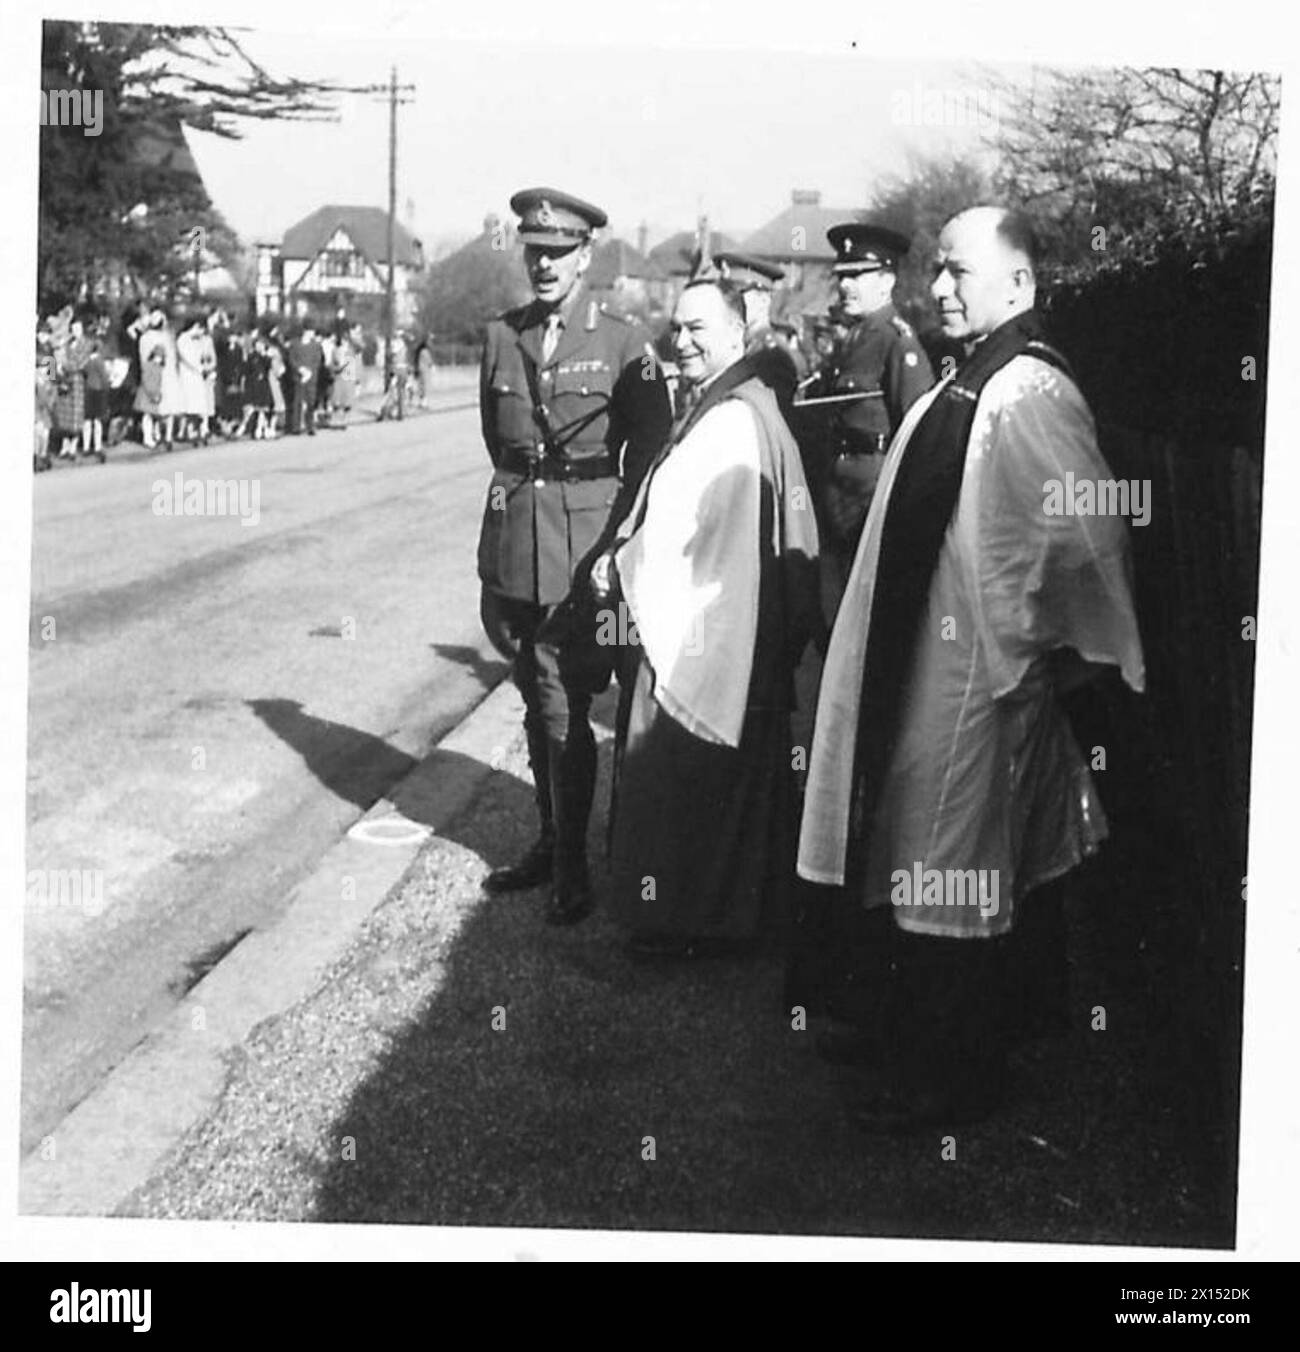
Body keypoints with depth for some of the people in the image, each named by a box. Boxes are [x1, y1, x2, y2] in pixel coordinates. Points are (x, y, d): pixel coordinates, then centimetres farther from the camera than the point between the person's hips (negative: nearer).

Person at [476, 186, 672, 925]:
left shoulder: (624, 340, -4)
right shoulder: (502, 337, 8)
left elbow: (650, 446, -1)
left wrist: (618, 537, -1)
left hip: (584, 539, -5)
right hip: (515, 539, 5)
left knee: (565, 708, -6)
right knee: (536, 701, 14)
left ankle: (572, 868, 4)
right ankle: (550, 842, 27)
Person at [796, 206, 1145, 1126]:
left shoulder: (1030, 394, -21)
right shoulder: (966, 385, 8)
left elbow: (1089, 534, -25)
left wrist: (1044, 640, -14)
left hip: (977, 673, -9)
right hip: (921, 663, 9)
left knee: (957, 877, 3)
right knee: (911, 861, 19)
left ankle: (954, 1079, 19)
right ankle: (902, 1029, 36)